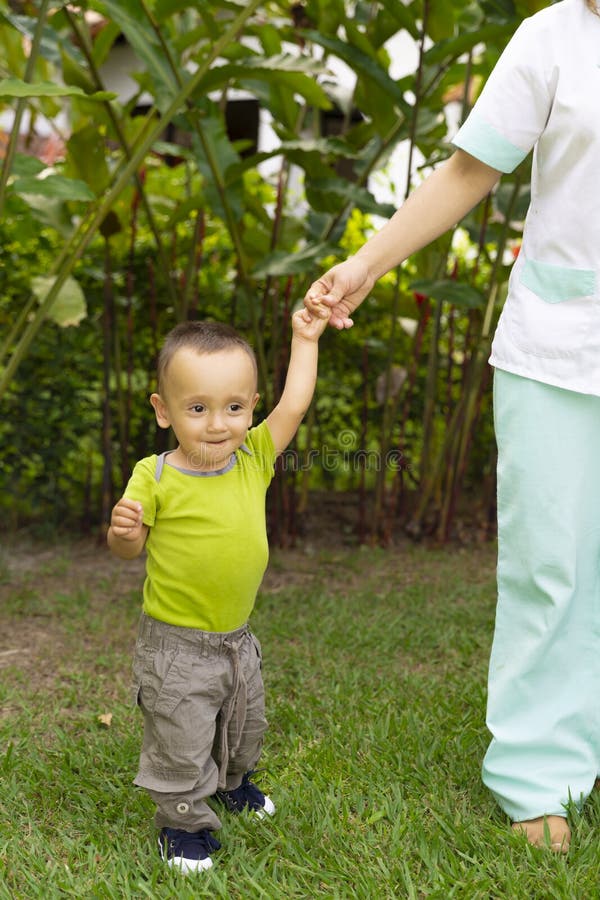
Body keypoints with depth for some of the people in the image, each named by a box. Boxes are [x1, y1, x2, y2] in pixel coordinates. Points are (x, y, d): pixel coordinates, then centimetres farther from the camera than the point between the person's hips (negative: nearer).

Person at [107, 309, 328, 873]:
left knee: (244, 727, 27)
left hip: (237, 638, 6)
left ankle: (232, 782, 54)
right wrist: (122, 529, -31)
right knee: (180, 743, 4)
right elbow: (129, 549, -9)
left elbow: (294, 404, -3)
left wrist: (305, 339, 1)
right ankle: (182, 822, 27)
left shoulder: (254, 457, -7)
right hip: (176, 646, -6)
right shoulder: (154, 478, -19)